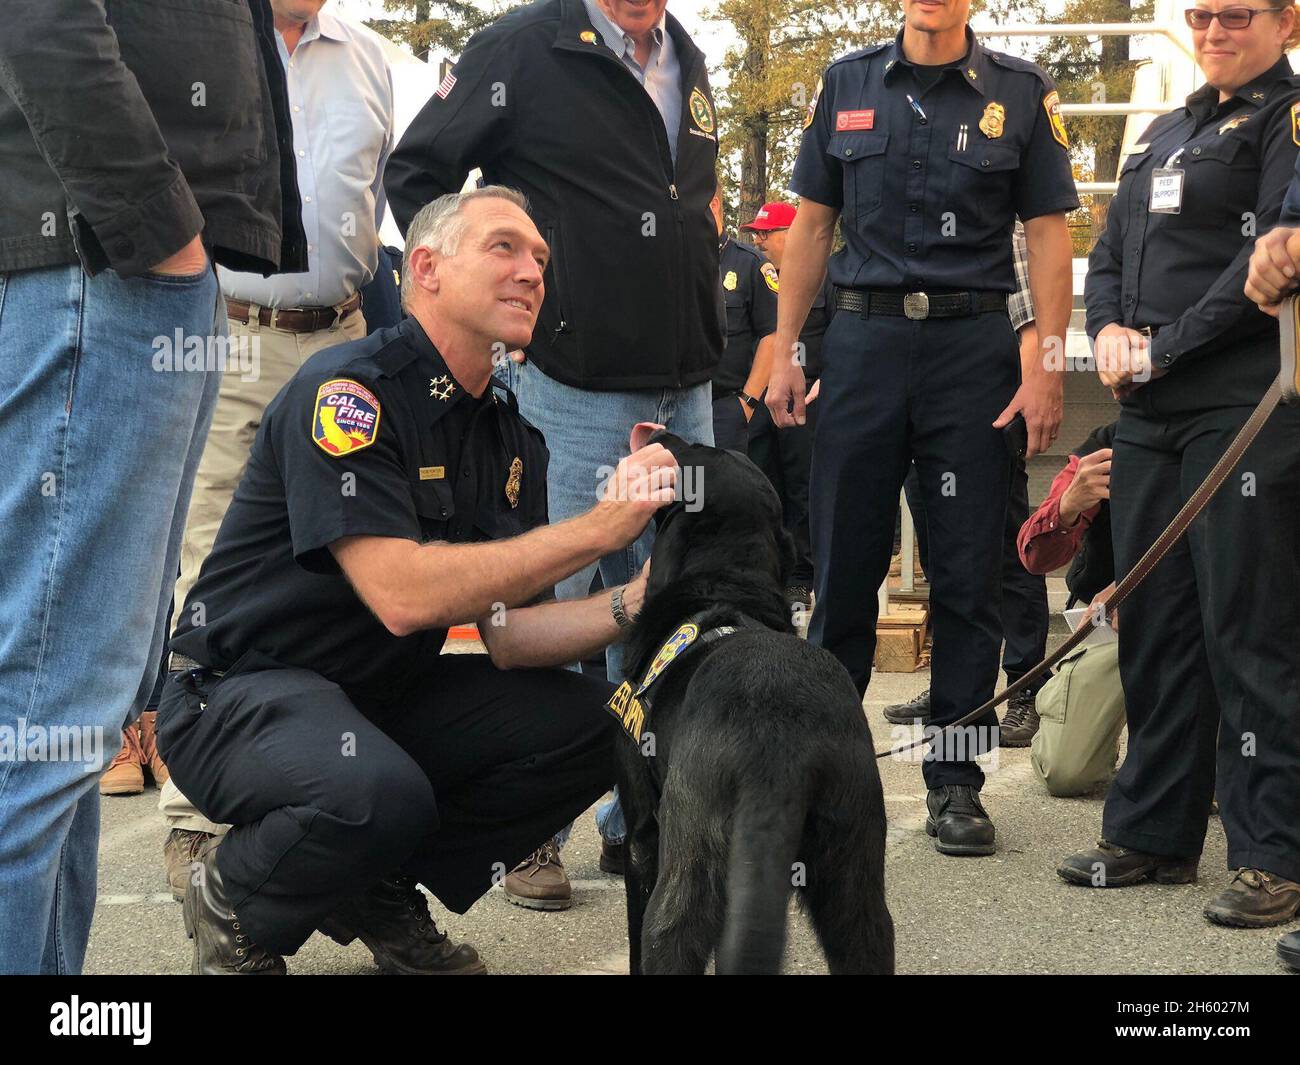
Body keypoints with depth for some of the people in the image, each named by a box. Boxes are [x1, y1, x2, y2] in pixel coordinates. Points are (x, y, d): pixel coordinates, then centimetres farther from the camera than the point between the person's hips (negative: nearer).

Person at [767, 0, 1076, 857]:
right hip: (864, 338, 1)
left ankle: (956, 778, 10)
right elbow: (812, 225, 12)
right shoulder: (847, 84, 10)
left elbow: (1049, 234, 2)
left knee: (969, 575, 1)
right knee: (844, 564, 5)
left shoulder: (1019, 93, 5)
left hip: (974, 344, -1)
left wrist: (1046, 367, -7)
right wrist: (786, 351, 5)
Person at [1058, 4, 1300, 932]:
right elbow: (1110, 252, 23)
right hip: (1151, 416, 8)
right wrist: (1109, 331, 2)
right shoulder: (1167, 132, 22)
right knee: (1154, 624, 10)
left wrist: (1164, 349, -12)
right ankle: (1154, 832, 20)